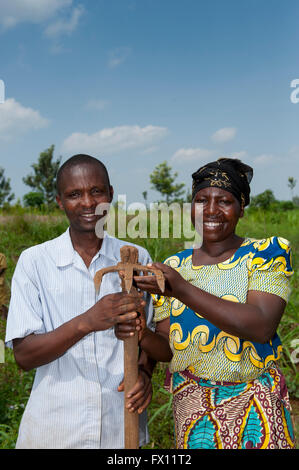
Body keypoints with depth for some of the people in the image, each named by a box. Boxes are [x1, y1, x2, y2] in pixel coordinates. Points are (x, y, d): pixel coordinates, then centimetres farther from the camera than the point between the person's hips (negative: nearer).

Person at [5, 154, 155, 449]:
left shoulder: (136, 259, -1)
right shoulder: (34, 261, -7)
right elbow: (23, 355, -12)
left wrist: (145, 372, -13)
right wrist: (86, 322, -27)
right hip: (54, 430, -1)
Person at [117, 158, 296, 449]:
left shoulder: (268, 253, -10)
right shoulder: (174, 267, 0)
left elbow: (262, 327, -25)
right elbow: (168, 349, 3)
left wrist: (181, 289, -30)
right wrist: (141, 335, -20)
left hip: (253, 409, -2)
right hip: (191, 408, 3)